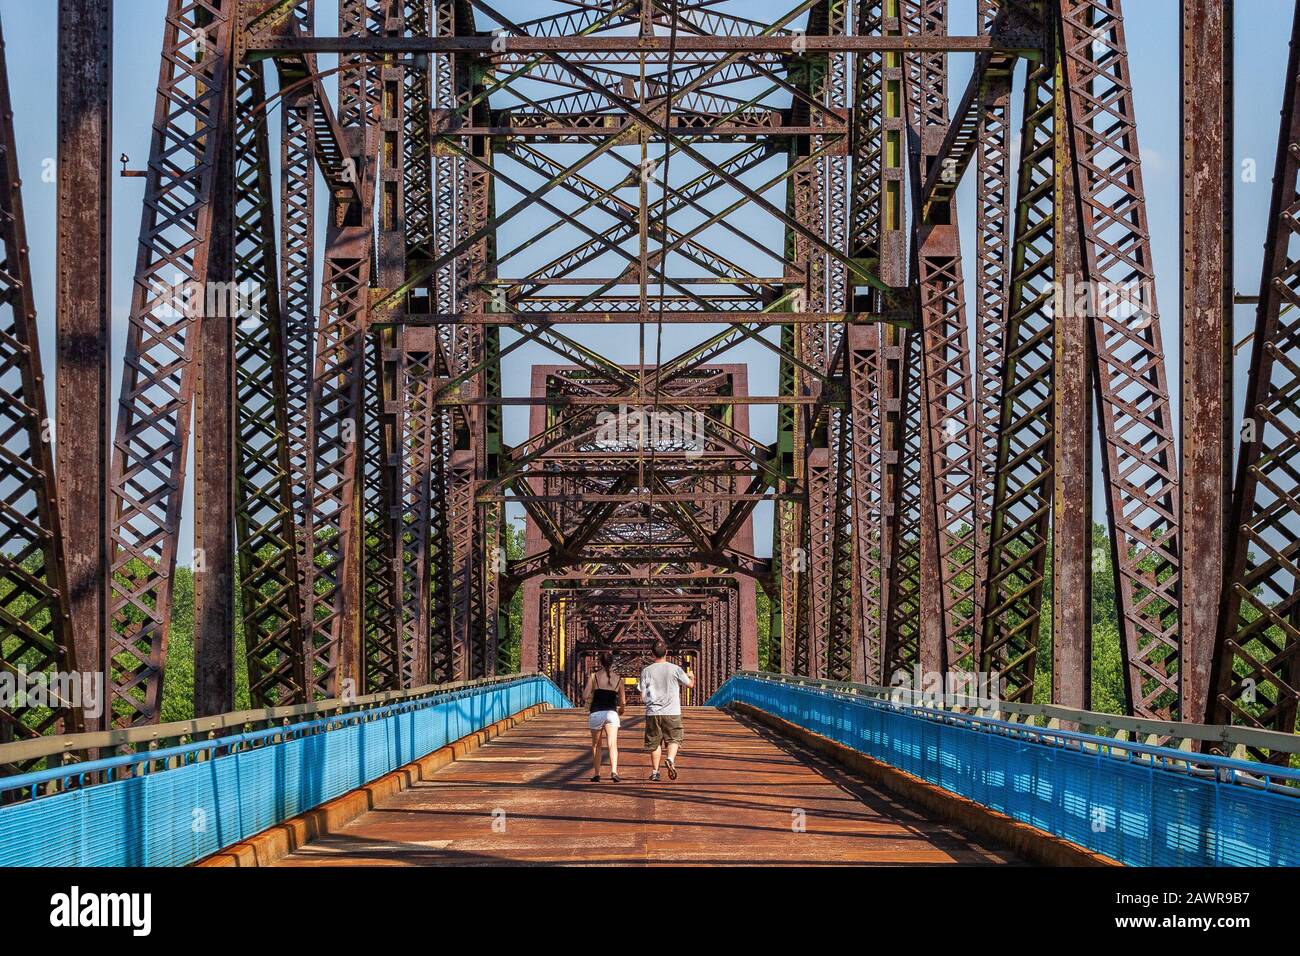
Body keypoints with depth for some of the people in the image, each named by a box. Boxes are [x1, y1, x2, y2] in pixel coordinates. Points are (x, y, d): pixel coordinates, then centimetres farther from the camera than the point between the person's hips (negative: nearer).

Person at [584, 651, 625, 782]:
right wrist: (620, 710, 32)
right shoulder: (619, 679, 6)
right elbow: (622, 702, 10)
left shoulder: (593, 677, 0)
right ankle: (614, 771, -28)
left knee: (596, 745, 14)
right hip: (611, 713, 0)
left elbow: (587, 696, -7)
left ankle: (597, 774, 18)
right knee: (613, 744, -9)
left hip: (596, 713, 0)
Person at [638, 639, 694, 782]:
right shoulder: (675, 669, -4)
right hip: (672, 712, -1)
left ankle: (655, 771, 13)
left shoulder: (646, 671, -2)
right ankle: (670, 759, -19)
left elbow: (643, 695, 0)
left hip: (653, 712, 1)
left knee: (655, 742, 12)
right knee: (674, 739, 8)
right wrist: (691, 676, 32)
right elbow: (690, 684, 9)